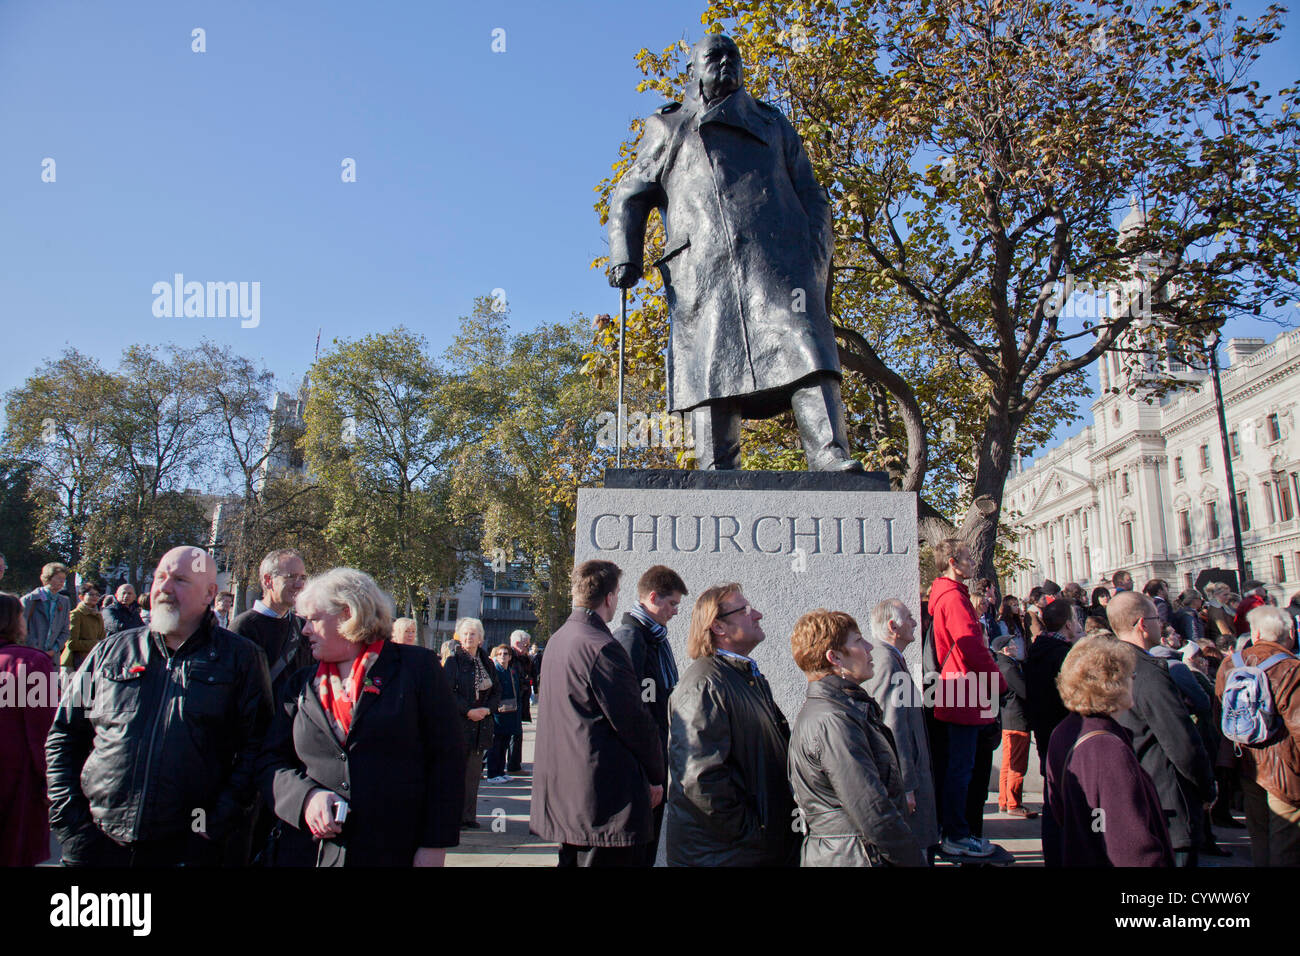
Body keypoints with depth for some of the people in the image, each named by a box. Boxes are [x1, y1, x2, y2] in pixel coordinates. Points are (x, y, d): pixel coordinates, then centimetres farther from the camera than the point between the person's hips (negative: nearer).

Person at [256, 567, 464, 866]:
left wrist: (434, 846, -11)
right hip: (316, 854, 4)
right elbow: (271, 763, 11)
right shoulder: (302, 684, 12)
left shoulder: (416, 666, -3)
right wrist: (306, 795, -9)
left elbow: (447, 761, -6)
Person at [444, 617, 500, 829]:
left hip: (480, 724, 5)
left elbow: (497, 691, 14)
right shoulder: (452, 662, -3)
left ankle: (468, 816, 15)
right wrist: (468, 711, -15)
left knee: (473, 773, 7)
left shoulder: (487, 663, 12)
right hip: (458, 724, -5)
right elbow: (446, 692, -10)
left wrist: (487, 709, -4)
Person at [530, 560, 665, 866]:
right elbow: (634, 721, -16)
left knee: (572, 858, 18)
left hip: (564, 789, 10)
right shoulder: (602, 648, -20)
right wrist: (656, 777, -2)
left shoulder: (556, 640, 10)